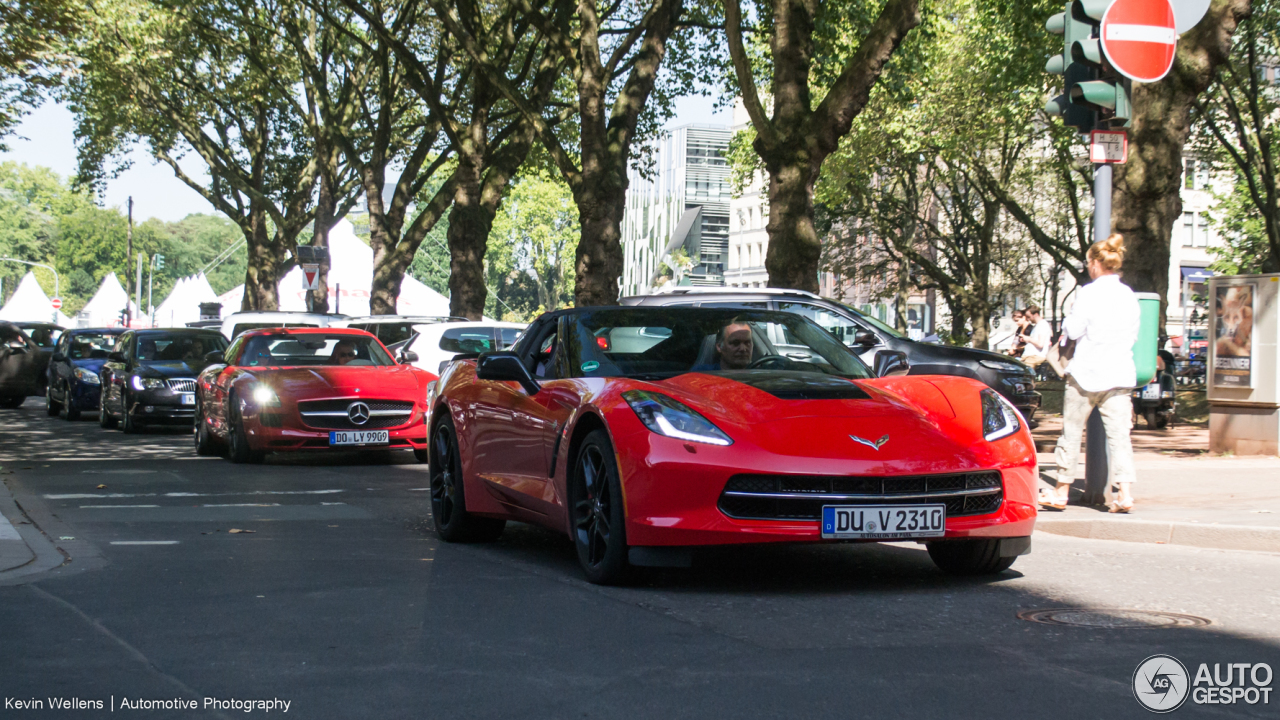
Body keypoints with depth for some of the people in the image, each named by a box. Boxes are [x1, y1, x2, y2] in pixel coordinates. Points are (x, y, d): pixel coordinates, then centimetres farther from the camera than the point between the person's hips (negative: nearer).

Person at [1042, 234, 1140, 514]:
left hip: (1087, 373, -4)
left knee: (1072, 431, 7)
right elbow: (1133, 335, 15)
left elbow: (1074, 330, -10)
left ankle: (1061, 491, 13)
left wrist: (1067, 321, 9)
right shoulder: (1129, 296, 7)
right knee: (1119, 433, -1)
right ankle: (1125, 491, -12)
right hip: (1120, 373, 5)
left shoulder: (1090, 293, -10)